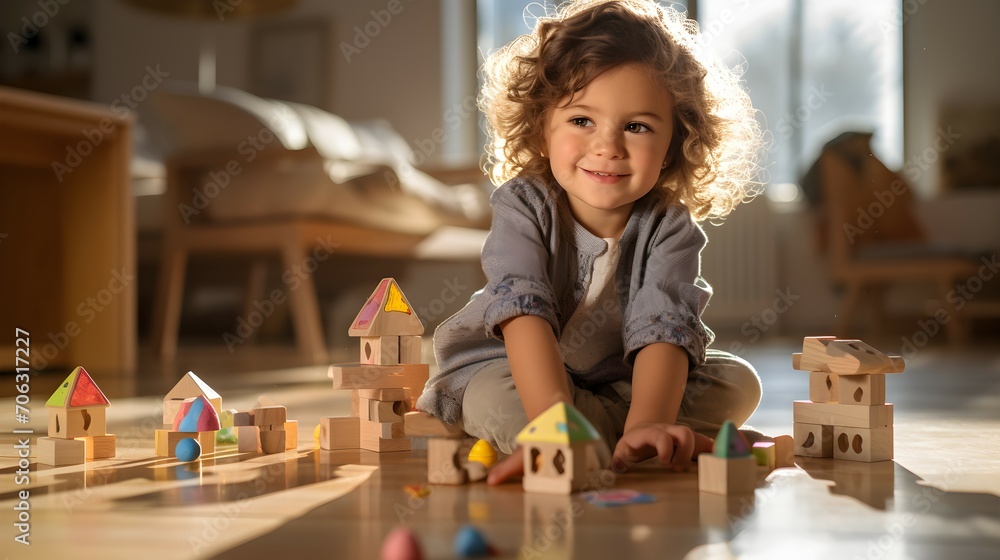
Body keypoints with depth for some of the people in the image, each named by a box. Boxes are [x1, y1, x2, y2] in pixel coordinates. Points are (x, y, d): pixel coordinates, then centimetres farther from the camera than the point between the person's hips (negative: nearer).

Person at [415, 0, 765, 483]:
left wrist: (646, 426, -50)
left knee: (738, 383, -14)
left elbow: (663, 329, -31)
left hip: (619, 380, 2)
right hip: (506, 370, -1)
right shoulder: (524, 205, -21)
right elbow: (523, 312, -34)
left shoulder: (670, 227, -18)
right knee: (498, 402, -36)